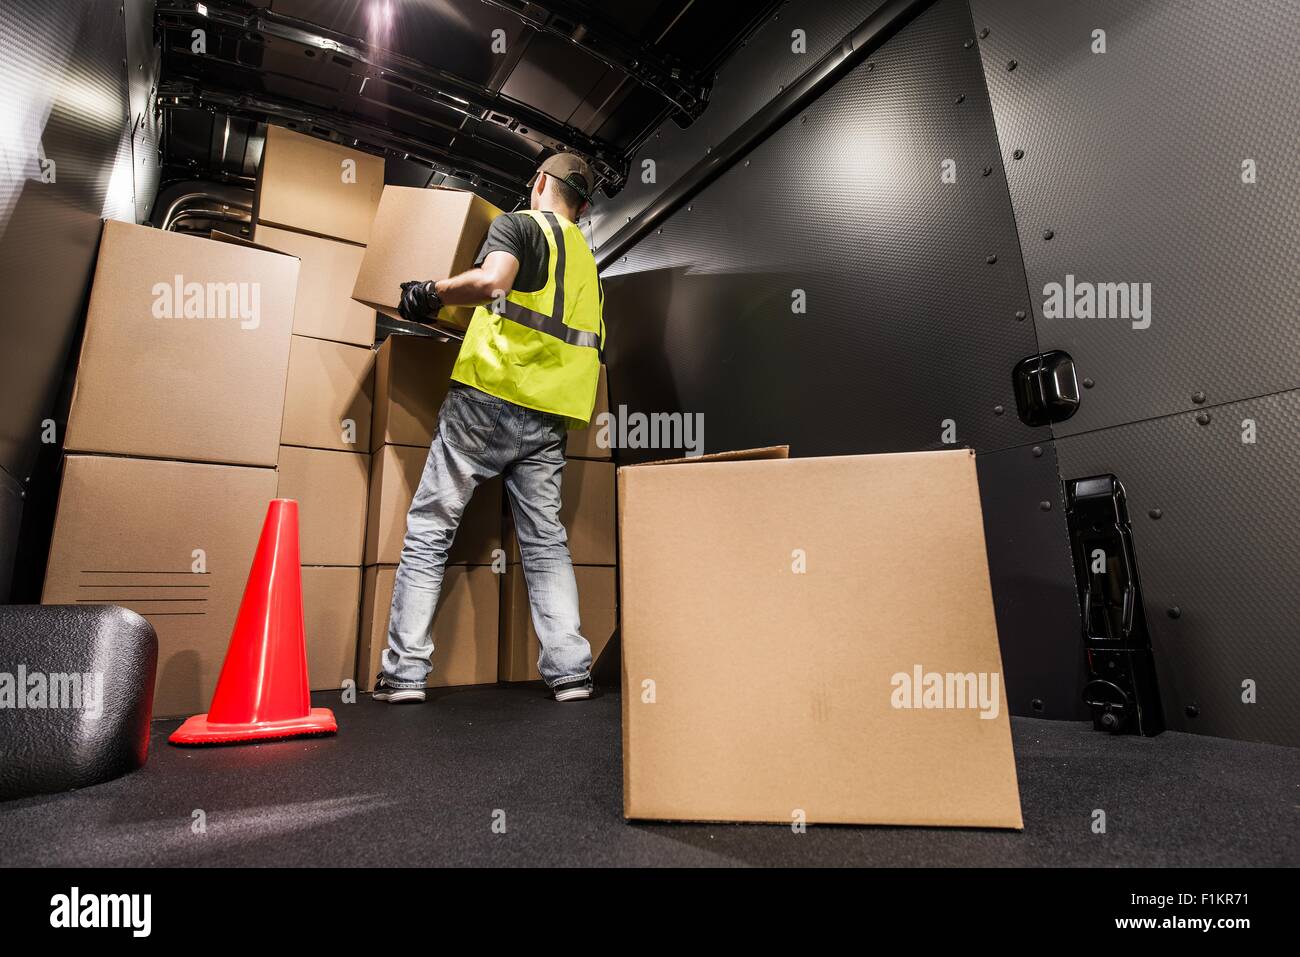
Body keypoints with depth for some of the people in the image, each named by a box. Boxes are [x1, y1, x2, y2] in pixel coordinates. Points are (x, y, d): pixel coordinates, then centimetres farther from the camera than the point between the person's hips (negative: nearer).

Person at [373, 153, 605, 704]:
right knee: (546, 542, 8)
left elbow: (490, 280, -19)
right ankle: (570, 671, 4)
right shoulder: (586, 258, 24)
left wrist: (432, 293, -1)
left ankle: (404, 673, 4)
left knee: (428, 531, 3)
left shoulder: (520, 224, 4)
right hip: (548, 417, 6)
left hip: (489, 396, -5)